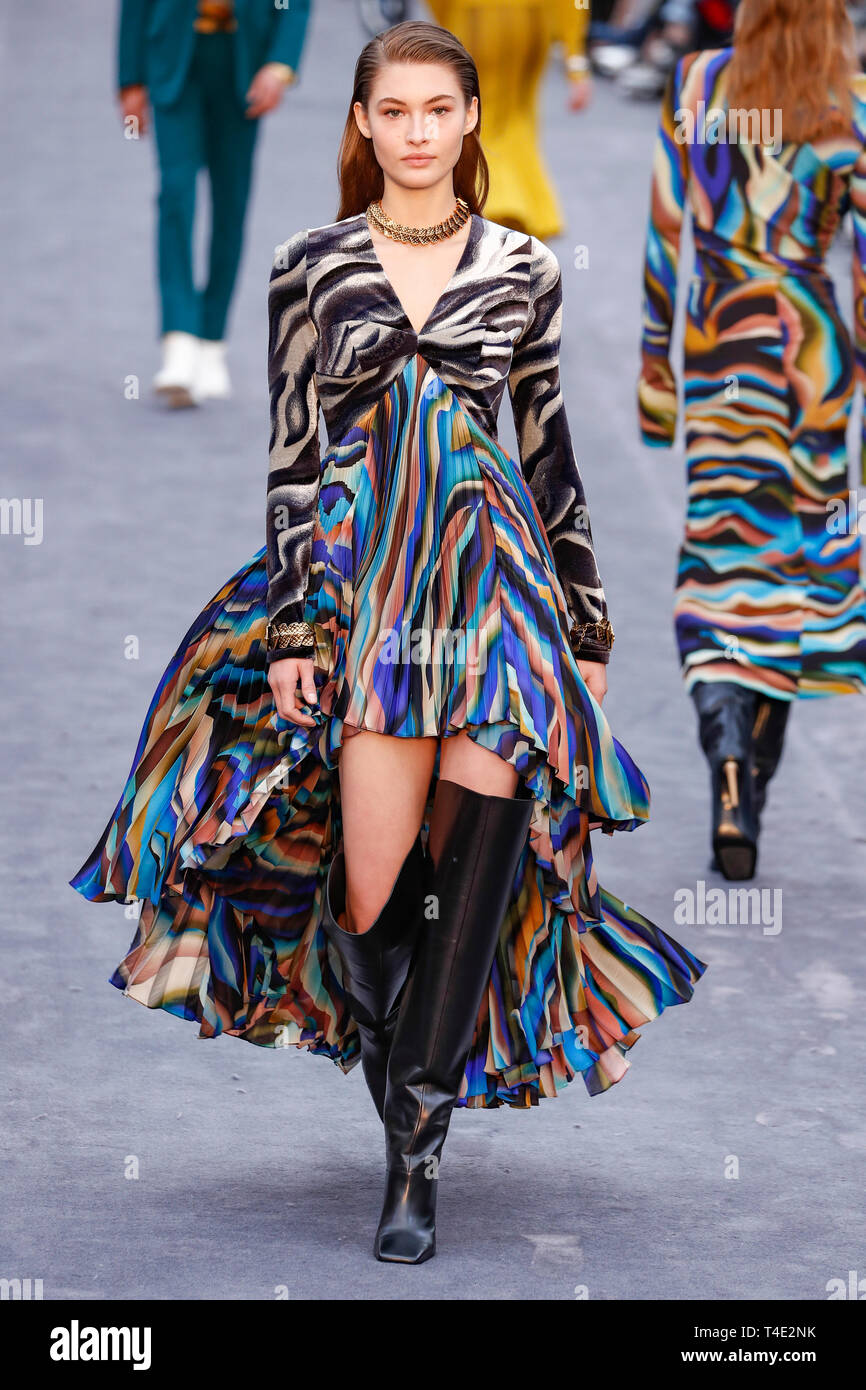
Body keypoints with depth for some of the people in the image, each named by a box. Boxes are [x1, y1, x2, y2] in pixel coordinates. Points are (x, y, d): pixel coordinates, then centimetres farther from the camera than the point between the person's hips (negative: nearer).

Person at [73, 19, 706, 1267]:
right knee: (374, 890, -10)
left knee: (467, 875, -11)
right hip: (362, 577, -1)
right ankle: (414, 1139, 14)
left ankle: (416, 1160, -6)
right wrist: (291, 626, -1)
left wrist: (589, 626, 12)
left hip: (499, 577, 1)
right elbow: (291, 456, 6)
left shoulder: (523, 269, 9)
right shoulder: (313, 266, 7)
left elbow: (551, 454, 13)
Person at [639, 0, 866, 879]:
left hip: (717, 348, 1)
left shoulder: (694, 87, 0)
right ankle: (746, 802, 11)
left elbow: (665, 232, 2)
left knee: (719, 568, 6)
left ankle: (728, 745, -21)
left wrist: (654, 365, 9)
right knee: (792, 566, 11)